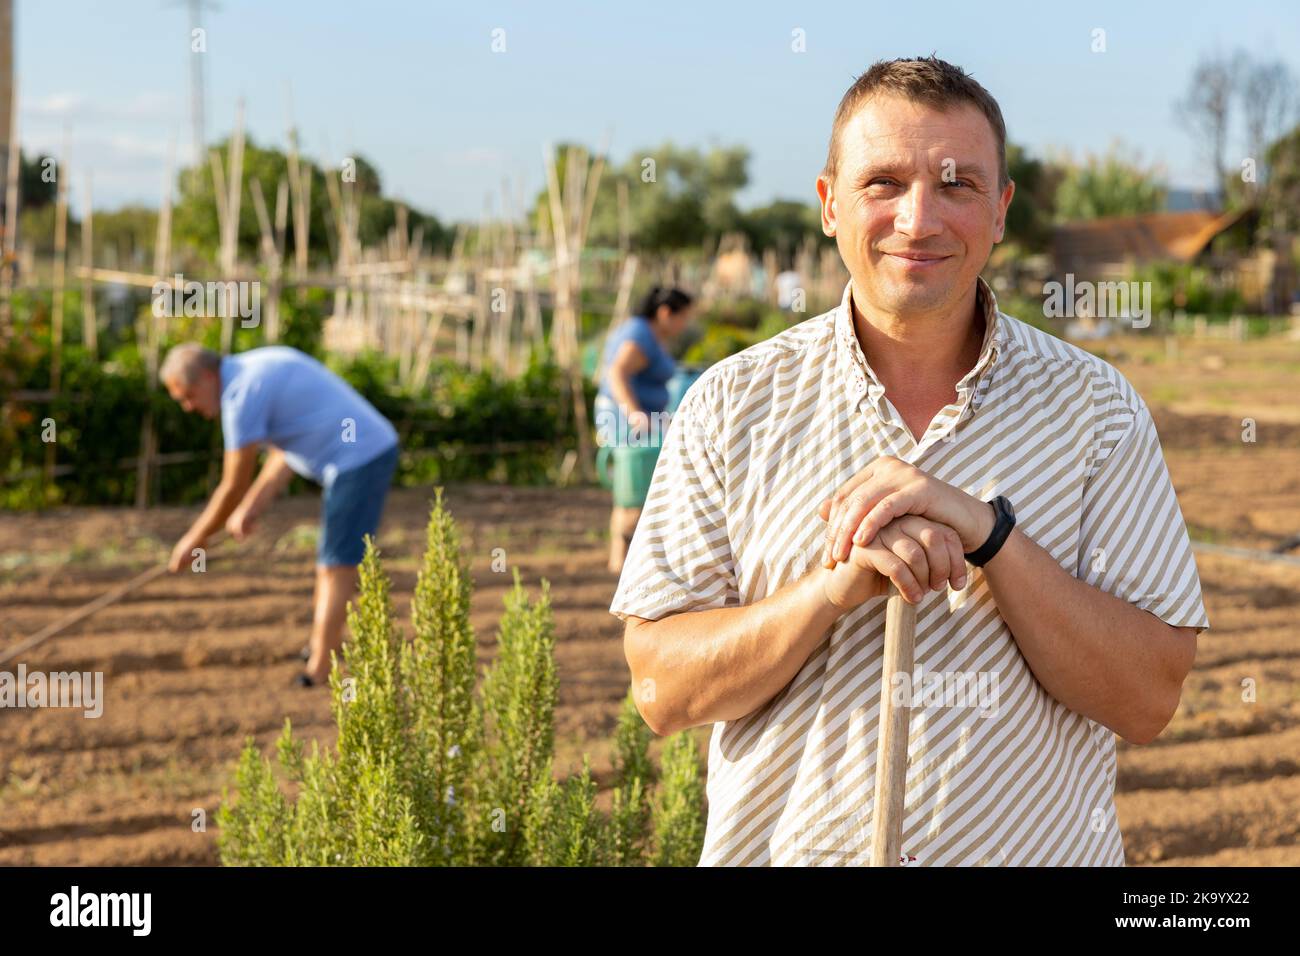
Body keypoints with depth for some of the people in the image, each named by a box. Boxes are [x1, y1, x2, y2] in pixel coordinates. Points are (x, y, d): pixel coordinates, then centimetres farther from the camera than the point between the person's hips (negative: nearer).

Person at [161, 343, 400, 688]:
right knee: (332, 562, 22)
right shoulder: (263, 367, 16)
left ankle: (316, 676, -2)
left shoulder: (241, 397, -15)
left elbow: (233, 487, -8)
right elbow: (285, 453, 15)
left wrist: (194, 539, 5)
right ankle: (324, 644, 35)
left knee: (336, 572, -5)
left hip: (357, 462, -10)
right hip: (377, 448, 10)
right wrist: (252, 508, 2)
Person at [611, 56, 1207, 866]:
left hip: (1038, 849, 0)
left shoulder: (1095, 406, -6)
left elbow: (1149, 701, -12)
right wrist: (837, 587, -24)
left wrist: (990, 532, -23)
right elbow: (663, 691, -10)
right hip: (789, 845, 0)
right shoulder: (733, 402, -6)